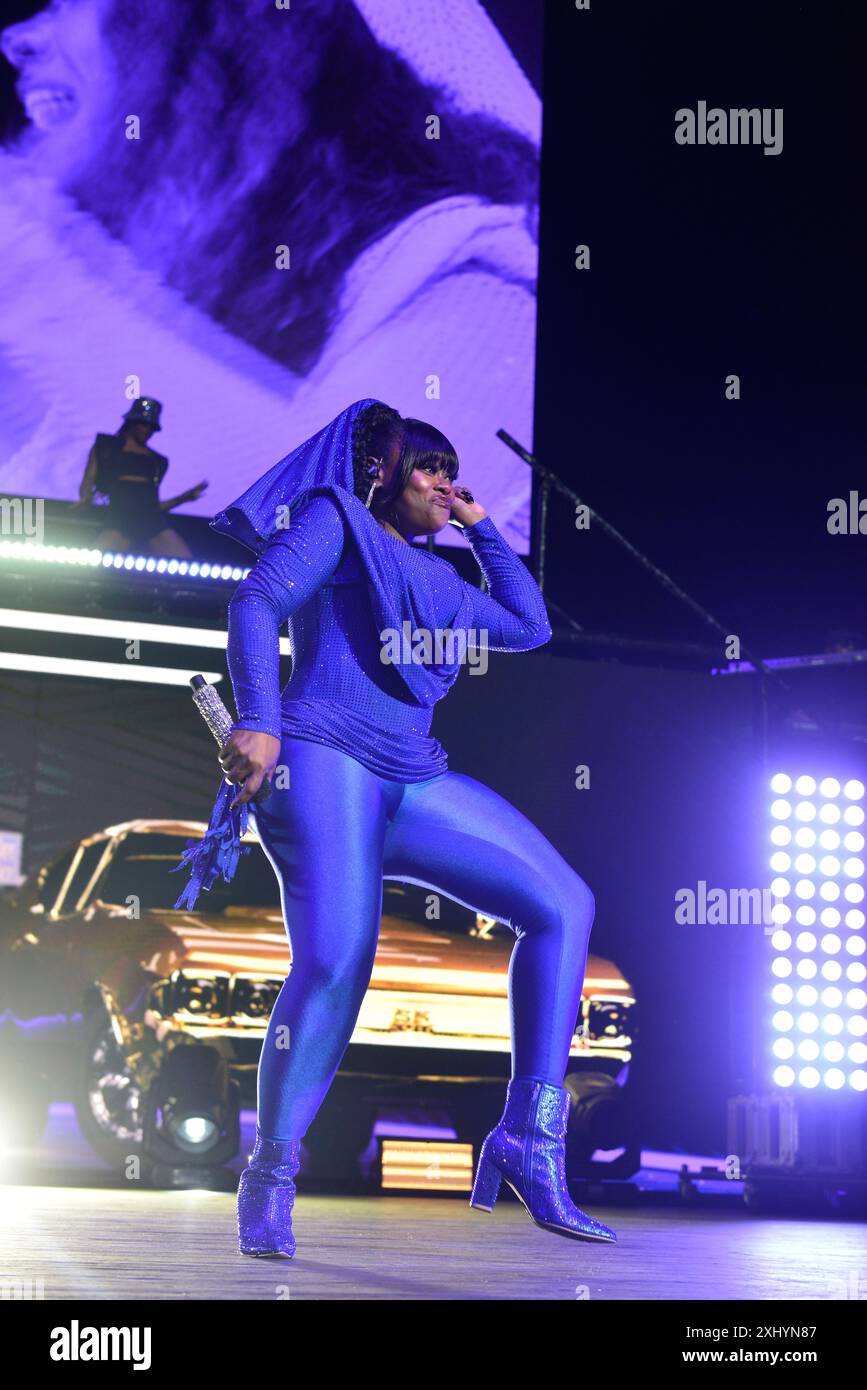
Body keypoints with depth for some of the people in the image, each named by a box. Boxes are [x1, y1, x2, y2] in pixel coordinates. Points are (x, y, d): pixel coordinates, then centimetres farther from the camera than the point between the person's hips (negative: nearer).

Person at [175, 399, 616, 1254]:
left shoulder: (436, 576, 30)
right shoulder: (334, 521, 9)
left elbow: (530, 627, 37)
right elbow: (255, 602, -6)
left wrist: (481, 527, 33)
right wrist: (258, 721, -20)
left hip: (414, 784, 8)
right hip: (325, 761, -8)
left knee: (562, 905, -8)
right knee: (336, 962, -26)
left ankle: (527, 1141, -11)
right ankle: (269, 1177, -8)